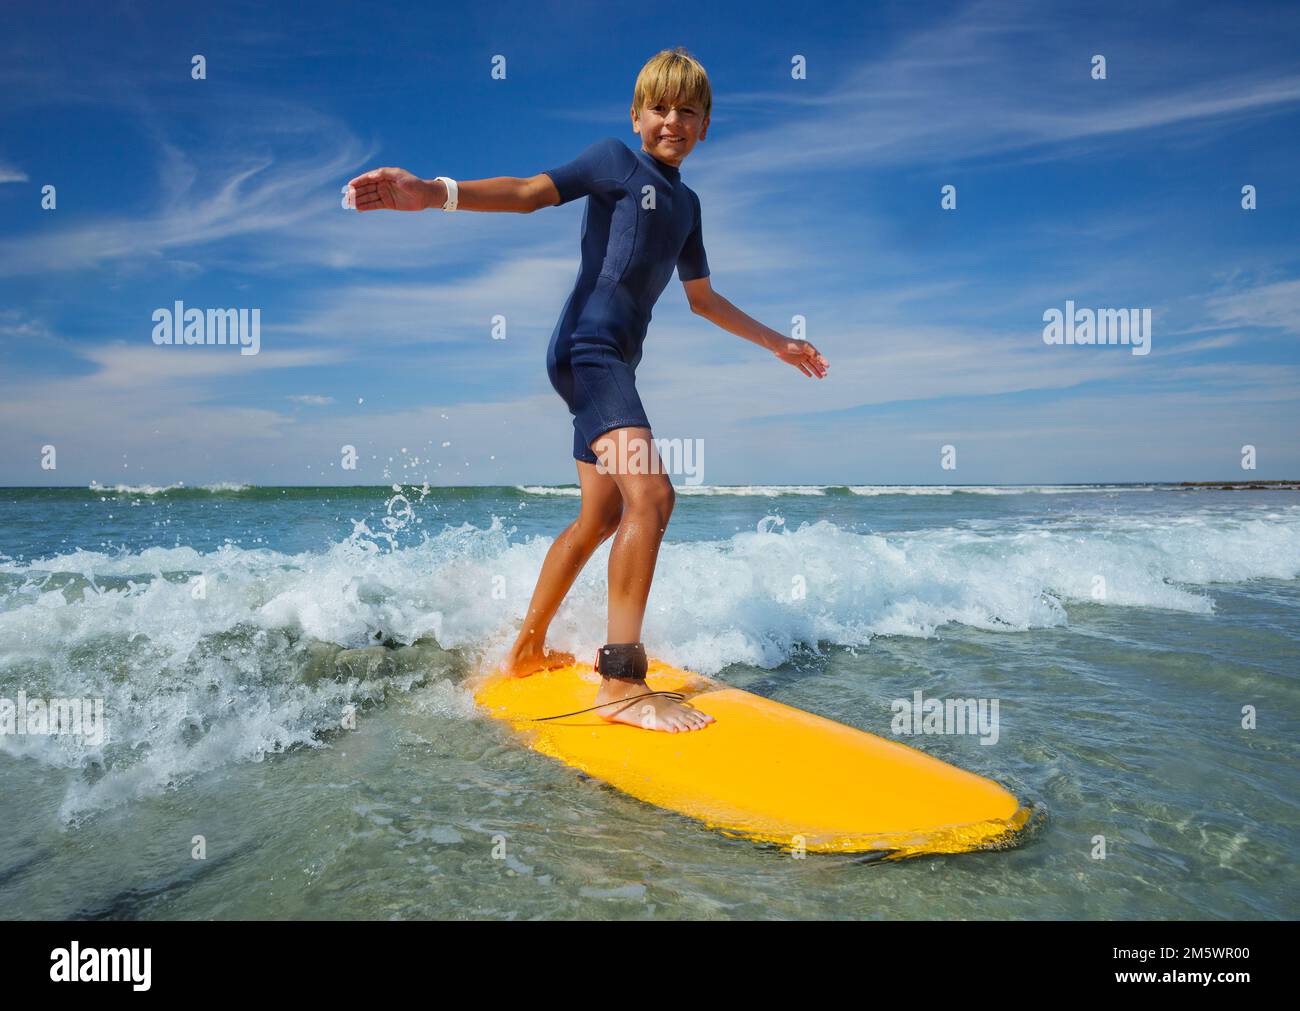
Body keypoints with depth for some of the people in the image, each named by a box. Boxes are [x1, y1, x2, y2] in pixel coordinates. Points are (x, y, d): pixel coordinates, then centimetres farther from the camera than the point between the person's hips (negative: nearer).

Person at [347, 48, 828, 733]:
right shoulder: (615, 160, 2)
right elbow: (530, 193, -11)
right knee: (650, 495, -25)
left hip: (614, 362, 9)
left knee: (600, 519, 13)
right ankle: (622, 683, -24)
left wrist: (777, 344, 34)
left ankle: (527, 650, 27)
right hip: (586, 346, -9)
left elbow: (702, 299, 29)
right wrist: (433, 194, -27)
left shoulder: (686, 203, 23)